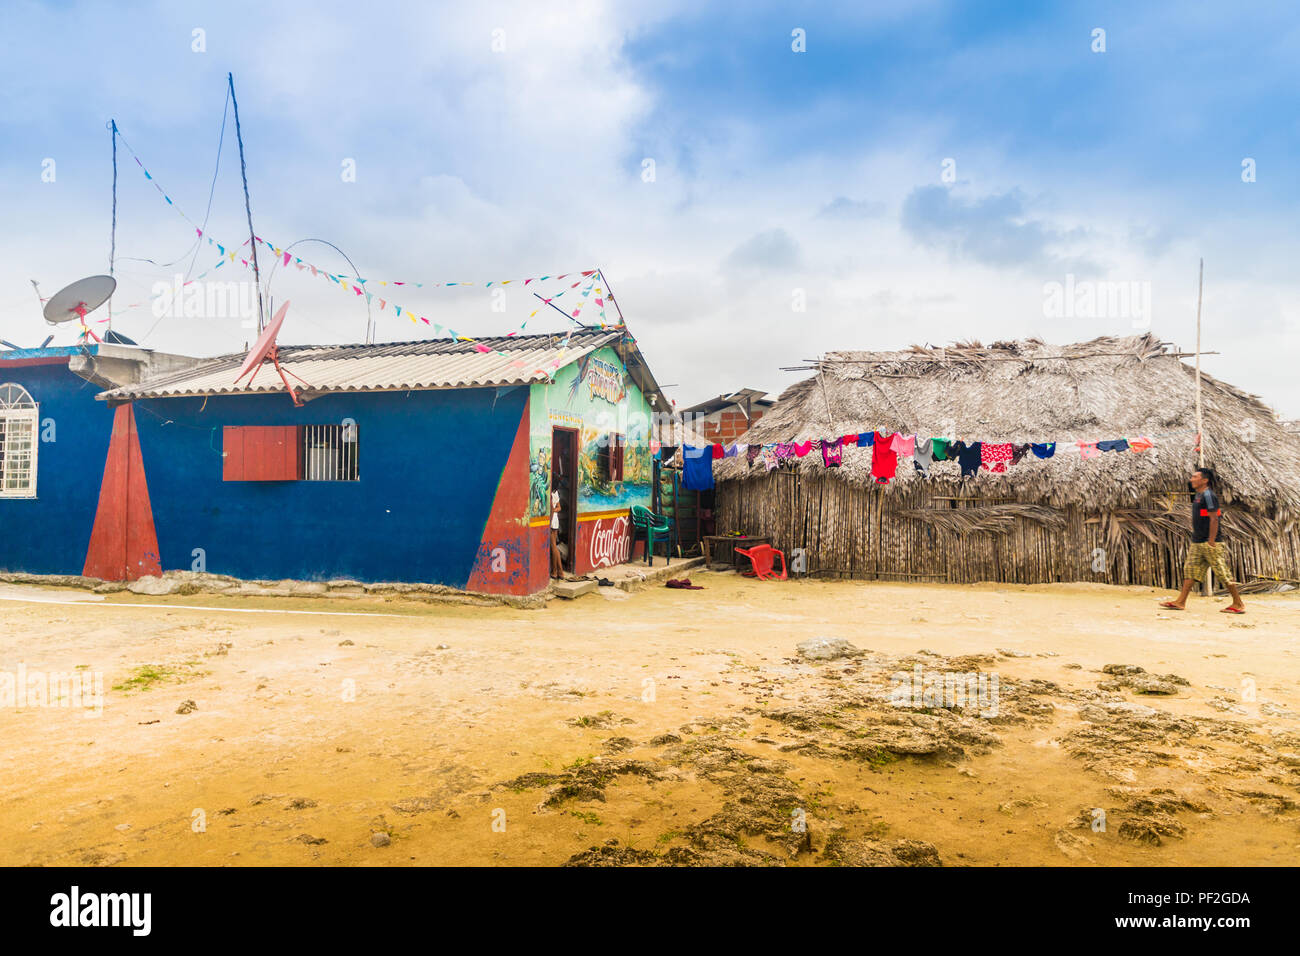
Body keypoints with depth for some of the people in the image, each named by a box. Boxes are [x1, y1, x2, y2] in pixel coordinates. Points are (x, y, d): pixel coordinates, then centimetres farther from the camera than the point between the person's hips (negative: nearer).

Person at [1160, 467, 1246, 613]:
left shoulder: (1208, 495, -14)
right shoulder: (1198, 495, 15)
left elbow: (1214, 519, -19)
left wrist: (1211, 542, -21)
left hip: (1209, 543, -10)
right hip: (1197, 543, 10)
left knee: (1222, 572, -2)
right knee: (1189, 569, 7)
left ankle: (1238, 604, 7)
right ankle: (1180, 601, 7)